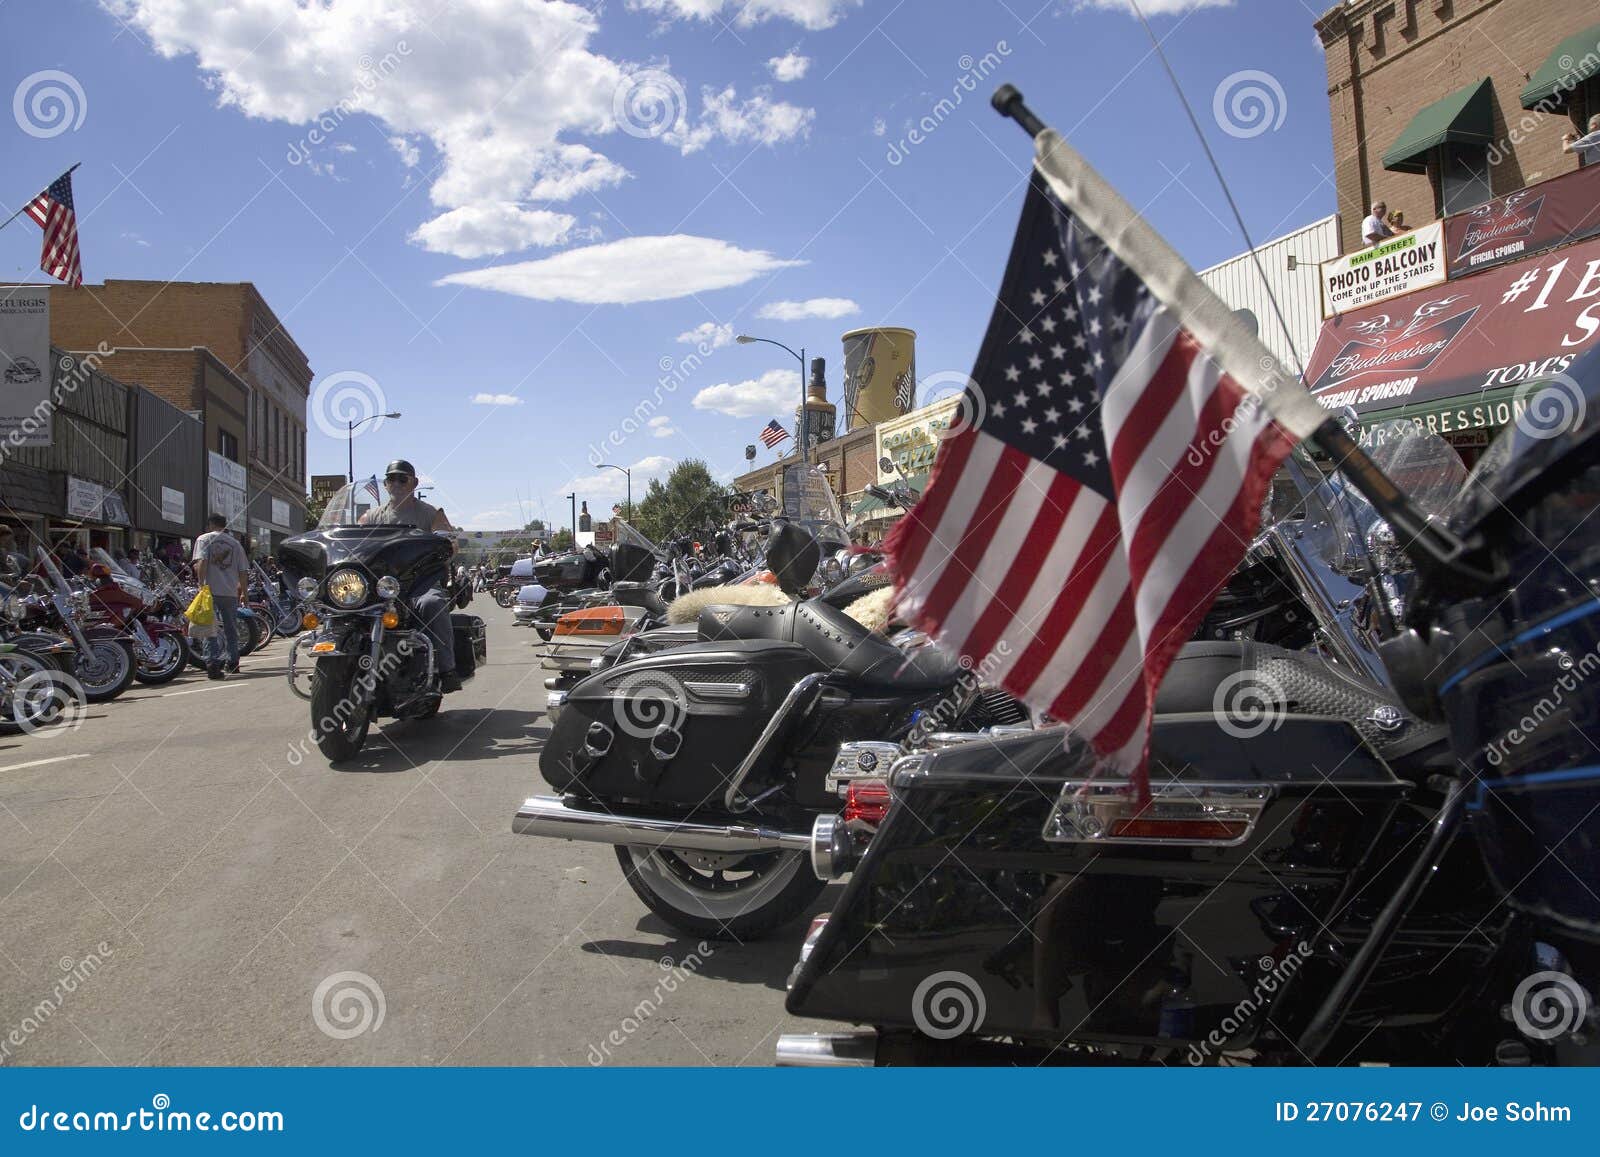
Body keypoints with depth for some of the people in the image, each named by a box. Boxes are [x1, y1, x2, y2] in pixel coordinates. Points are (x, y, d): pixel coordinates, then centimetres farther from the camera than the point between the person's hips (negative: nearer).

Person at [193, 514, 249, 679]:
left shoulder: (204, 539, 1)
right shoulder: (235, 543, 11)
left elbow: (201, 563, -13)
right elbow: (242, 571, 11)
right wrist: (243, 592, 19)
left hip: (211, 590, -3)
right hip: (231, 592, 3)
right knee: (231, 629, 15)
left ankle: (212, 664, -17)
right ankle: (233, 663, 23)